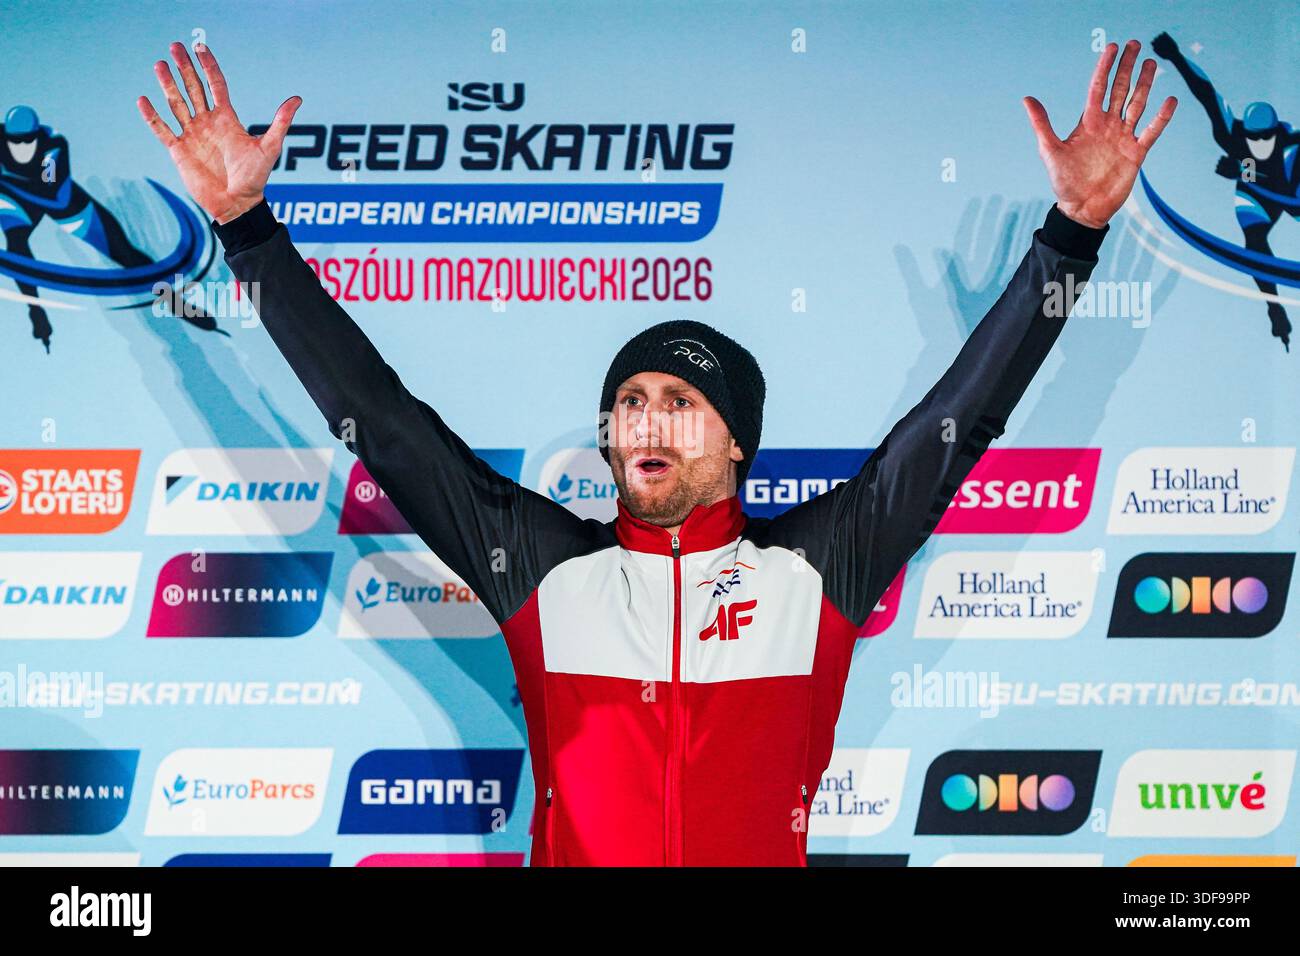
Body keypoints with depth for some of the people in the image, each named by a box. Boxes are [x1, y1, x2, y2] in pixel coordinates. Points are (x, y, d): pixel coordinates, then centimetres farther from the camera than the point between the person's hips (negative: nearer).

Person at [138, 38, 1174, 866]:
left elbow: (964, 413, 5)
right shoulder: (547, 568, 7)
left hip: (767, 843, 0)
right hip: (577, 848, 0)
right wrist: (246, 224, 4)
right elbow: (381, 417, 7)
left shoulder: (810, 568, 5)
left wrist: (1075, 230, 1)